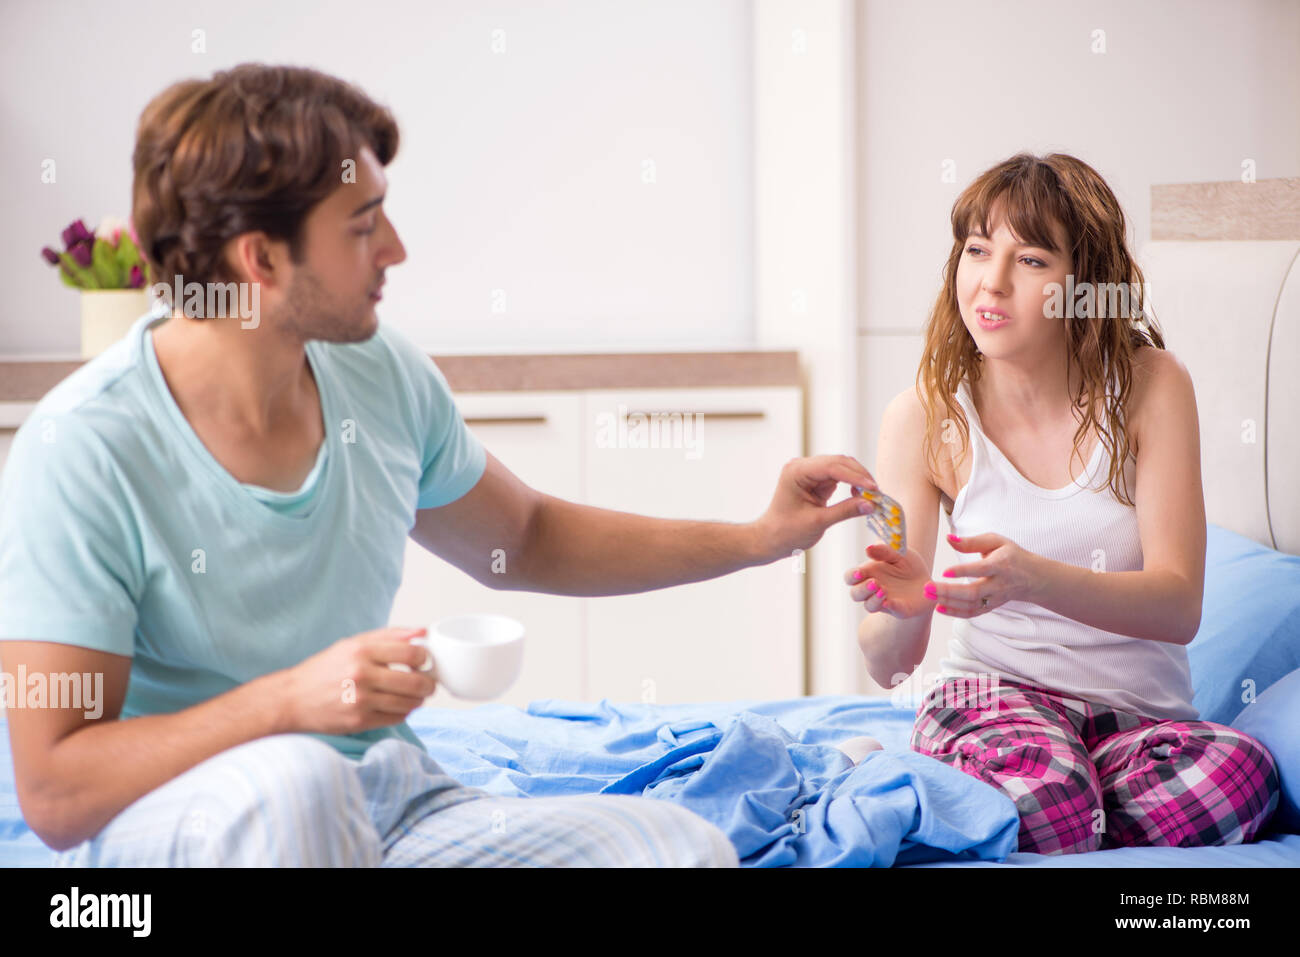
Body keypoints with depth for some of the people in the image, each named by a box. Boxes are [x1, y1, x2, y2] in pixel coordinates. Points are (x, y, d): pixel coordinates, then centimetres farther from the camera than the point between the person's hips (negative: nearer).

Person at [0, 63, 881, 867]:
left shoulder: (382, 375, 0)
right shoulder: (80, 451, -19)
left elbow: (525, 540, 21)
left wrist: (760, 538, 14)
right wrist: (290, 700, -32)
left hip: (387, 804, 5)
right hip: (159, 826, -4)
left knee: (686, 848, -19)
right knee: (290, 781, -40)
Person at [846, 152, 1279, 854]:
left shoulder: (1150, 386, -3)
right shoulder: (923, 417, -3)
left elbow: (1179, 605, -13)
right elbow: (887, 666, -3)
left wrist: (1033, 579, -32)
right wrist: (906, 606, -29)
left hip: (1141, 714, 3)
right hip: (988, 696, -3)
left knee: (1238, 771, -33)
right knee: (1044, 785, -39)